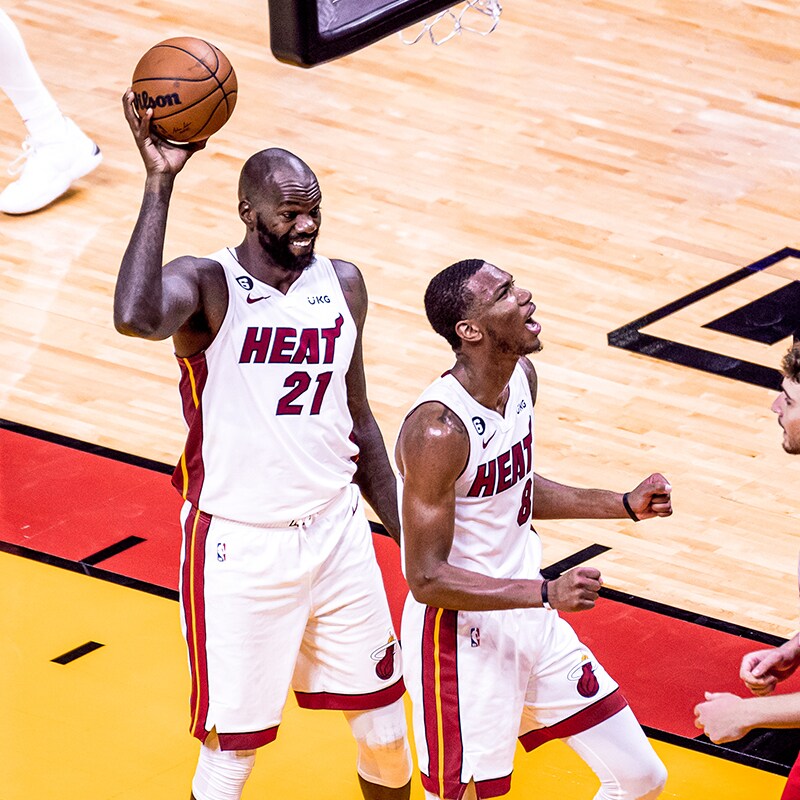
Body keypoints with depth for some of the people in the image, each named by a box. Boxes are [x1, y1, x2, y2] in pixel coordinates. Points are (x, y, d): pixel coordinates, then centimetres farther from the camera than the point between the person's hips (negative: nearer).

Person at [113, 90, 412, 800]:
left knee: (384, 725, 15)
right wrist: (159, 185, -37)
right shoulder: (205, 286, -14)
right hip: (238, 549, -5)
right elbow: (134, 317, -39)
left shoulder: (344, 285, 4)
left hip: (336, 532, 5)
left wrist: (407, 533, 16)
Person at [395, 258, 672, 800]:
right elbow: (427, 579, -24)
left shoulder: (522, 378, 0)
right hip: (462, 638, -8)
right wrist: (547, 593, -29)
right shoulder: (438, 429, -26)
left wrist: (627, 506, 8)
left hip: (530, 623, 8)